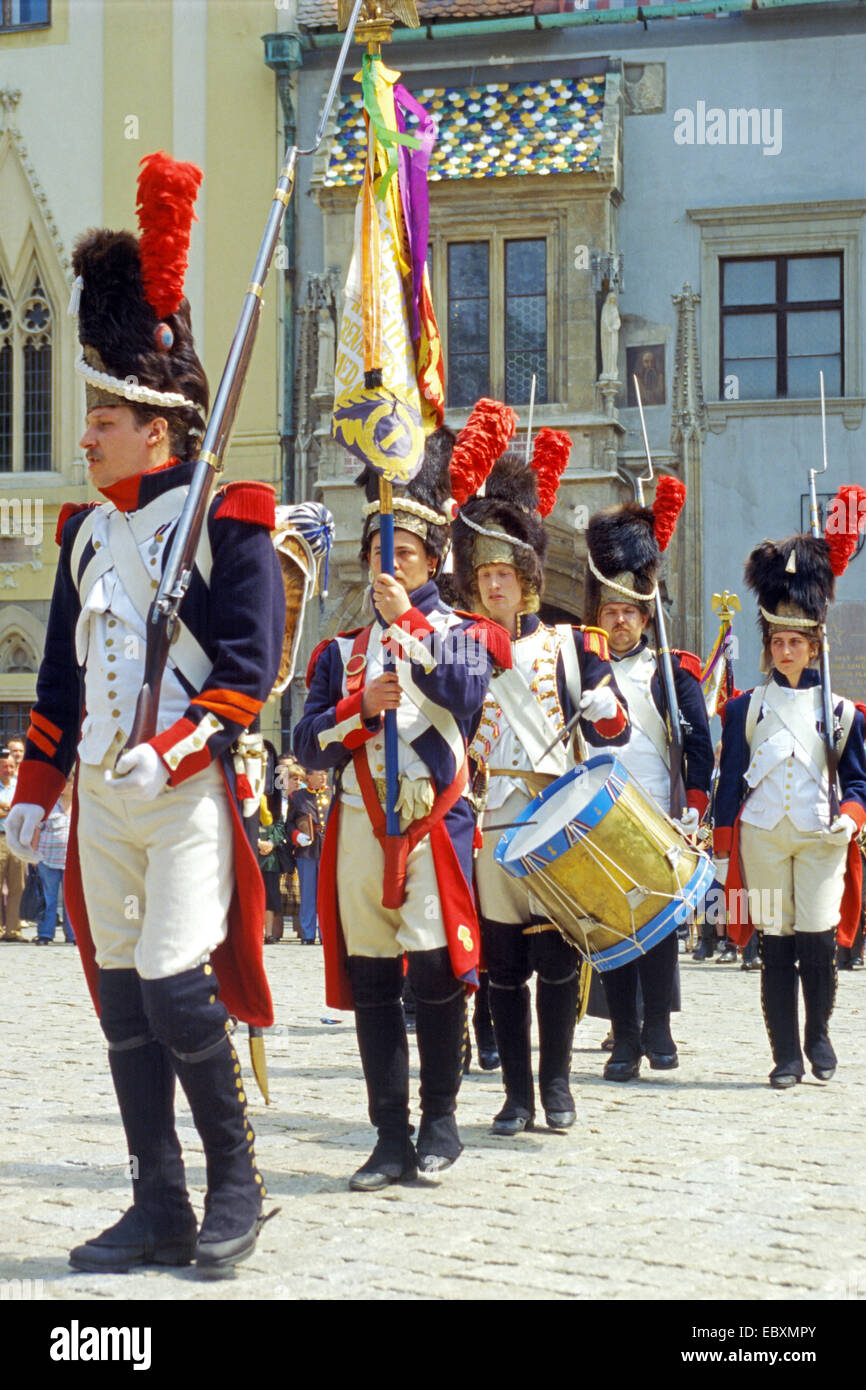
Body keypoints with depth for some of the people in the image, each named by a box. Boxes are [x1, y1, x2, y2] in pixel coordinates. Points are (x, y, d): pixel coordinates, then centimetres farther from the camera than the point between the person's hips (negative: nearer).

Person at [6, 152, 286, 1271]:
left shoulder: (226, 522, -5)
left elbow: (248, 671, -12)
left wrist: (168, 752, -22)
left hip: (187, 794, -7)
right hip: (102, 797, 7)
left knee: (175, 986, -13)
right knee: (121, 999, 6)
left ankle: (236, 1181, 6)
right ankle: (161, 1209, 14)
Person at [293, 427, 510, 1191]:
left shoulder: (462, 634, 9)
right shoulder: (343, 649, 17)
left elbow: (467, 696, -13)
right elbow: (308, 742, 8)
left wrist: (410, 622, -16)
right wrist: (362, 707, -9)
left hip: (434, 821, -3)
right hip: (361, 826, 3)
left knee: (436, 970, -7)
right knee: (370, 984, 3)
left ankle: (441, 1119, 8)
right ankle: (391, 1137, 9)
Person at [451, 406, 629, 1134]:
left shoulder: (569, 645, 7)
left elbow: (611, 732, 5)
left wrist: (604, 704, -16)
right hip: (490, 828, 1)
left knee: (557, 958, 0)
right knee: (504, 965, 4)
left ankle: (557, 1083, 13)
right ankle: (517, 1094, 12)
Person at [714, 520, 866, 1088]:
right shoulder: (745, 708, 8)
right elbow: (729, 783, 8)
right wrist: (723, 851, 3)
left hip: (820, 839, 0)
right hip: (761, 838, 0)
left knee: (818, 941, -6)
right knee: (776, 946, 1)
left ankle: (819, 1036, 18)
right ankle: (787, 1057, 7)